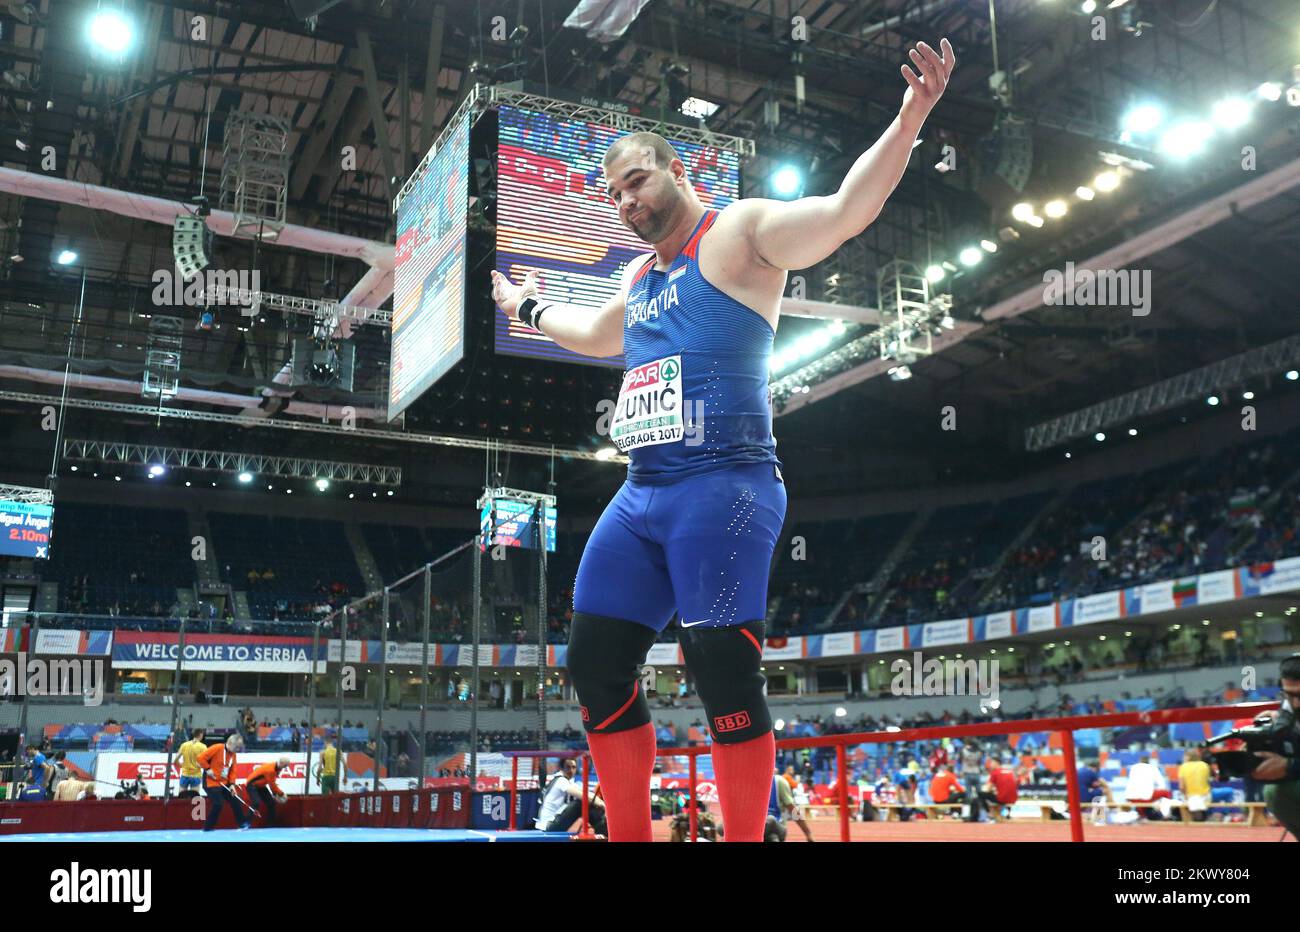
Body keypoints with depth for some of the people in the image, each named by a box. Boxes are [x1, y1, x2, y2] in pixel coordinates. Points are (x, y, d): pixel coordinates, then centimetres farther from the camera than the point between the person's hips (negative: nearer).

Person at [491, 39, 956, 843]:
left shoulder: (741, 230, 1)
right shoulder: (639, 277, 25)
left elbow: (846, 211, -13)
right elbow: (594, 335, 45)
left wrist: (909, 119, -25)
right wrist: (528, 307, 55)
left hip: (723, 488, -8)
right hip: (640, 496, 9)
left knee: (724, 671, -14)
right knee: (596, 665, 6)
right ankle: (632, 836, 16)